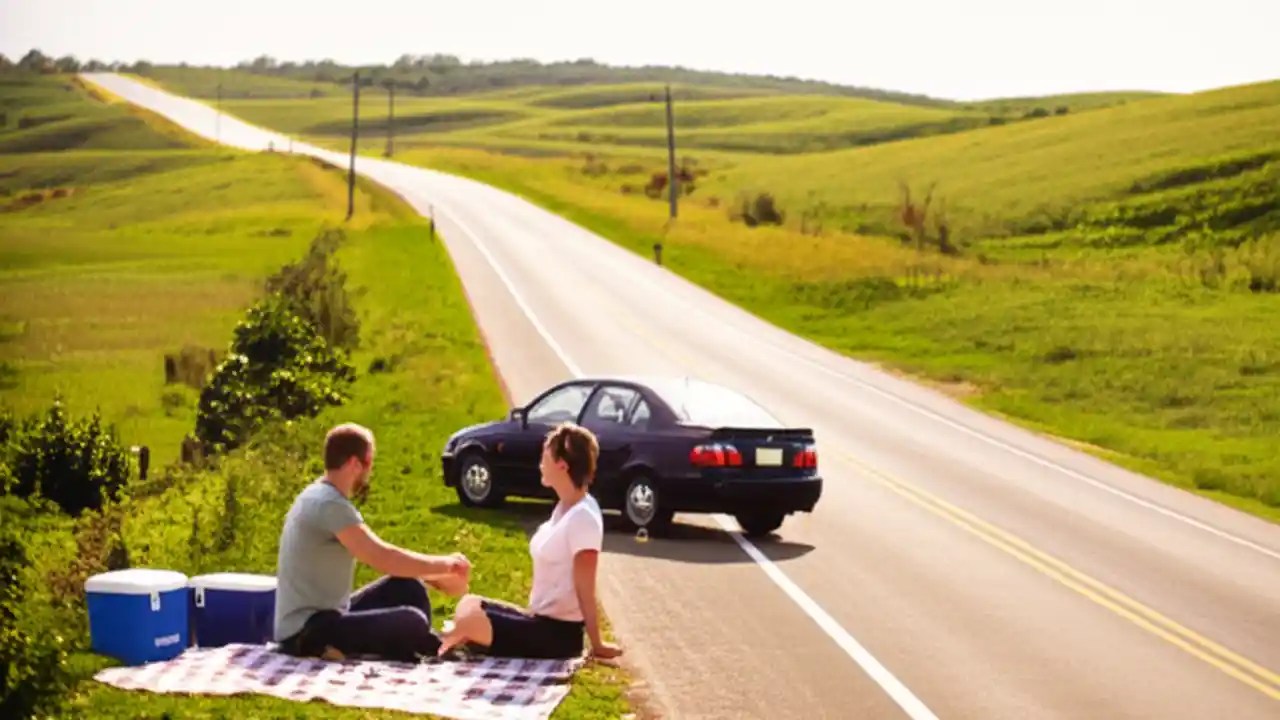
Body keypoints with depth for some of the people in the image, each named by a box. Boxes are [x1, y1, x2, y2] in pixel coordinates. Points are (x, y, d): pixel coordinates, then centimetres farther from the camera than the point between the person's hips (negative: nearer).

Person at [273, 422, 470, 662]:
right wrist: (445, 564, -10)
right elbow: (383, 558, -24)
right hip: (306, 630, -11)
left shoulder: (321, 498, 14)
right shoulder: (329, 504, -18)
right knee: (412, 623, -26)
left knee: (408, 588, 9)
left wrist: (435, 576, 8)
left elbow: (378, 555, 18)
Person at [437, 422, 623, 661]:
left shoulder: (583, 517, -20)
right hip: (542, 621, 9)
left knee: (468, 620, -19)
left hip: (557, 633, -9)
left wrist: (597, 645, -12)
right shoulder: (563, 508, 8)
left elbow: (585, 589, -17)